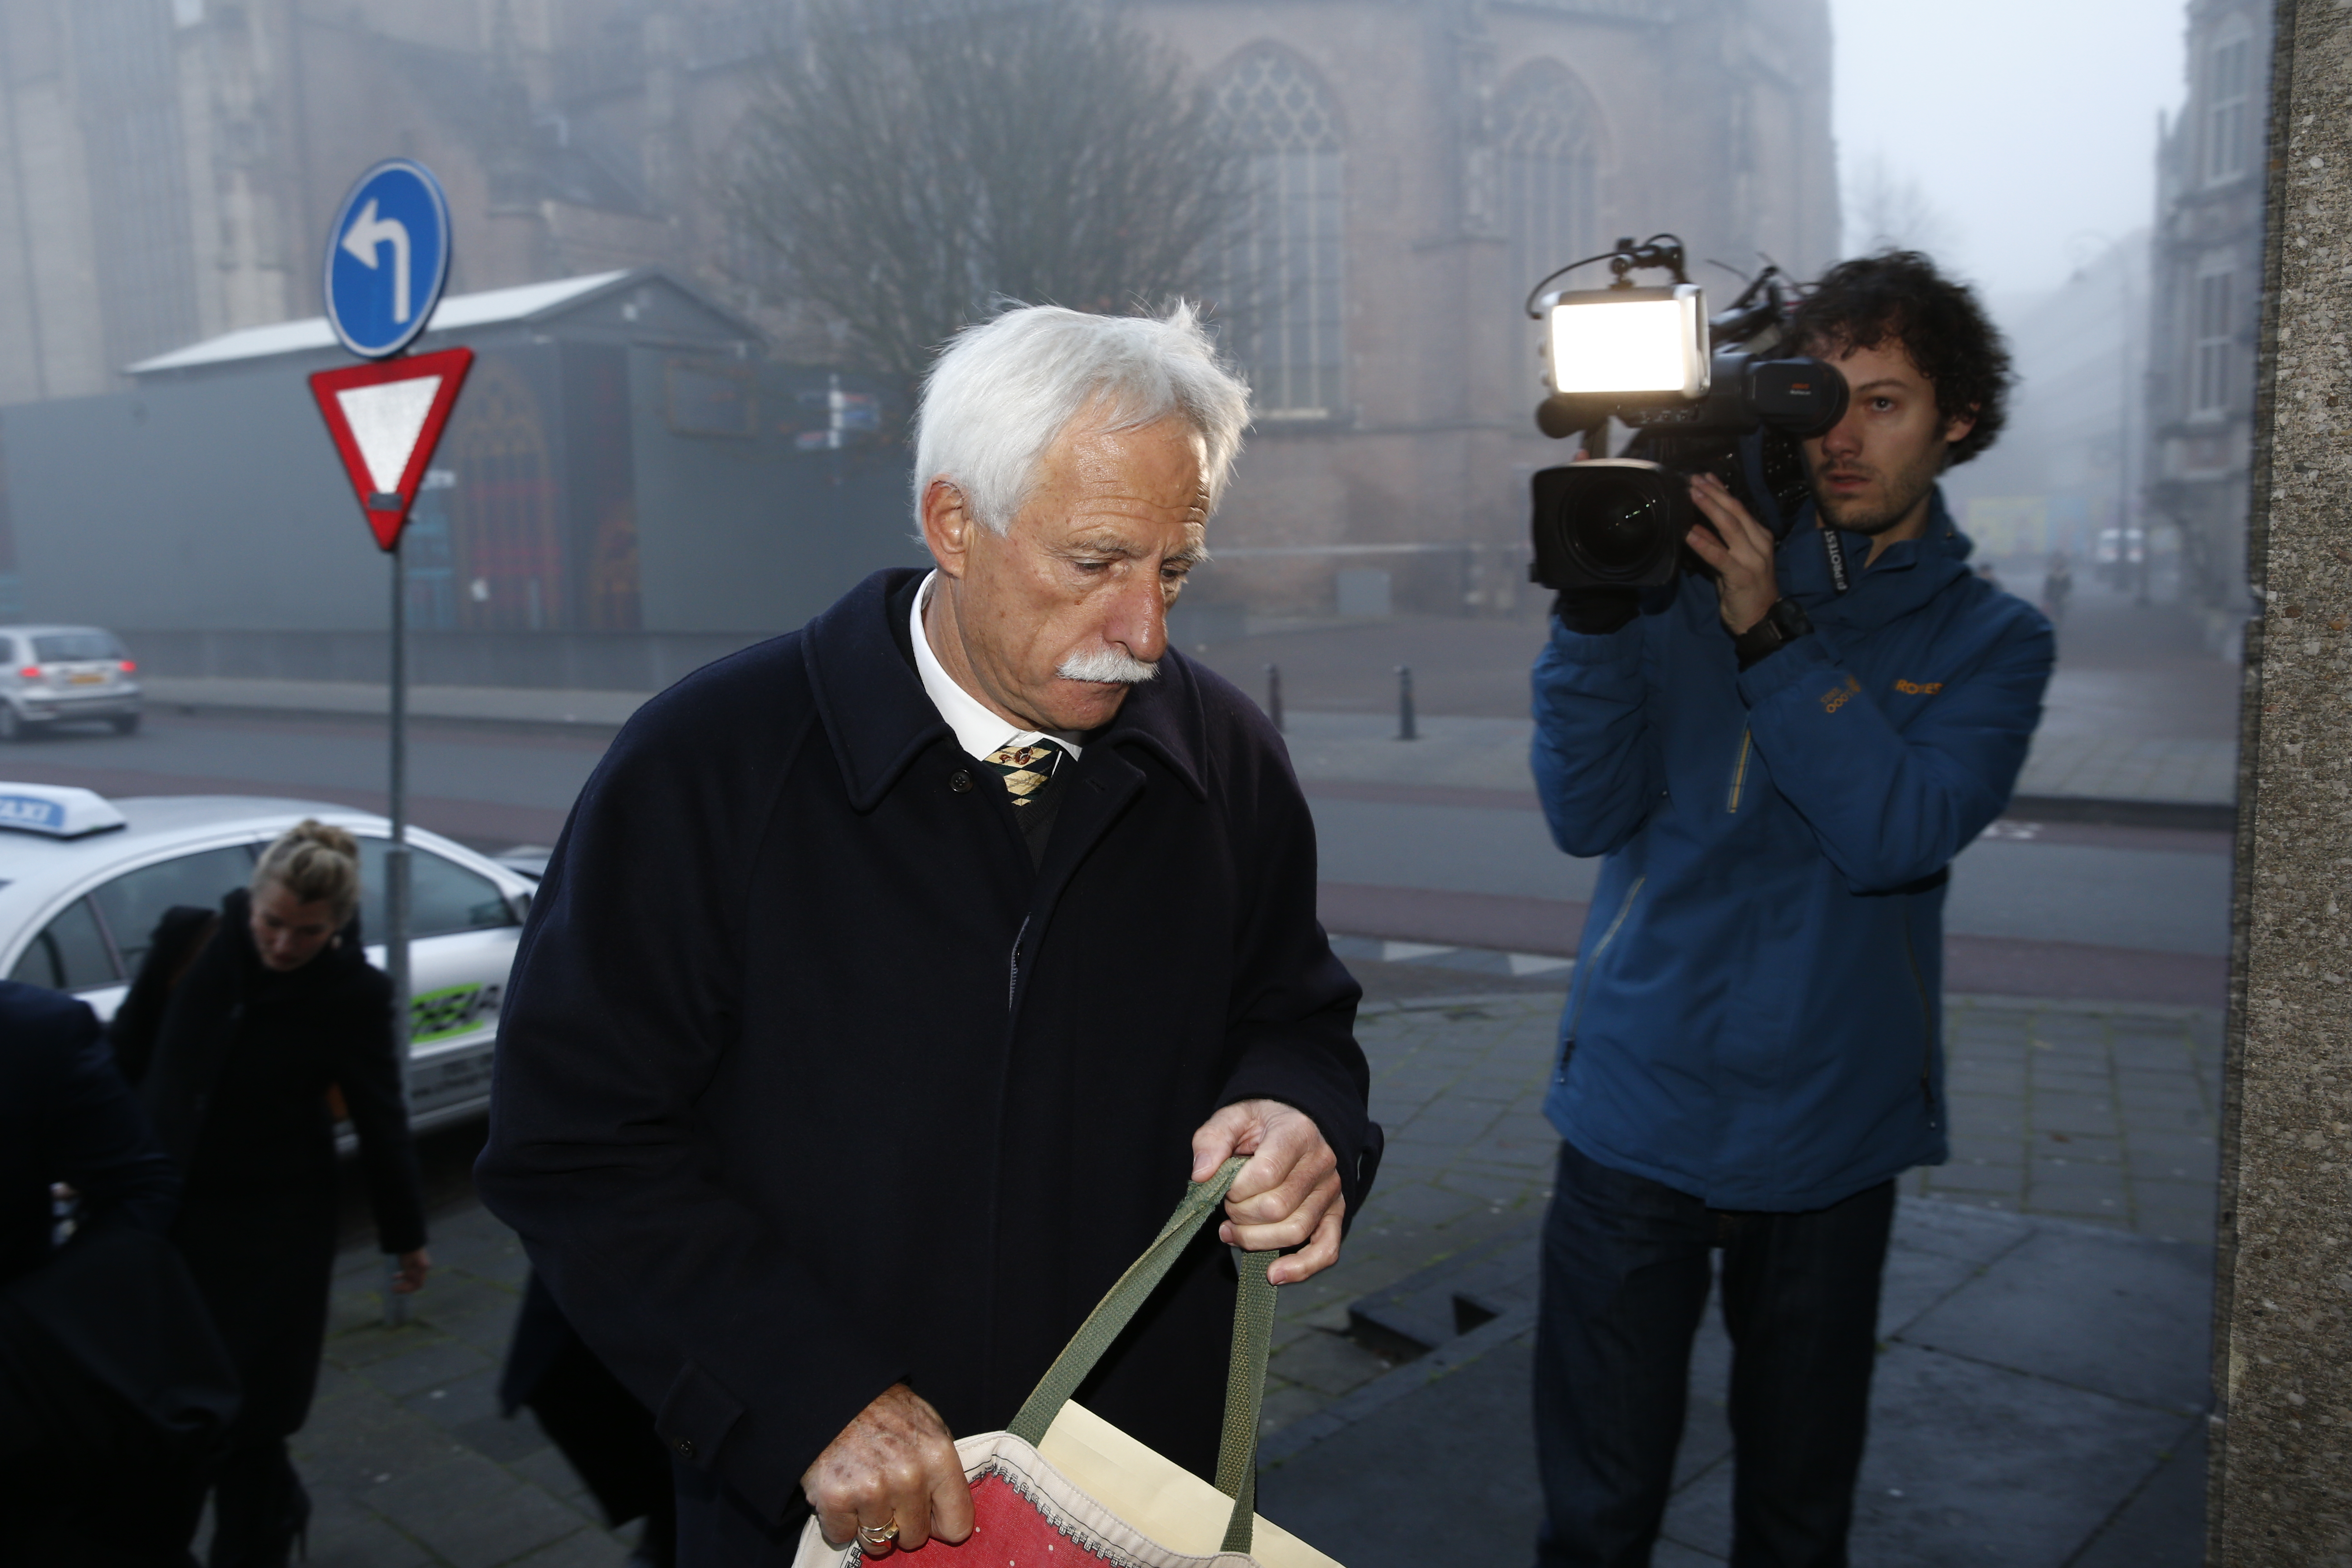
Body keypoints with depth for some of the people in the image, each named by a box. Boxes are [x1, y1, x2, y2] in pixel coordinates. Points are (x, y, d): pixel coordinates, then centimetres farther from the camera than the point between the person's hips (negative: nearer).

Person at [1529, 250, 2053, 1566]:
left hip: (1832, 1130, 1)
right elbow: (1589, 814, -7)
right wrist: (1599, 607, -20)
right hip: (1639, 1107, -1)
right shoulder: (1690, 582, 2)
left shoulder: (1989, 639, 4)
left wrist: (1768, 633, -22)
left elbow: (1897, 835, -14)